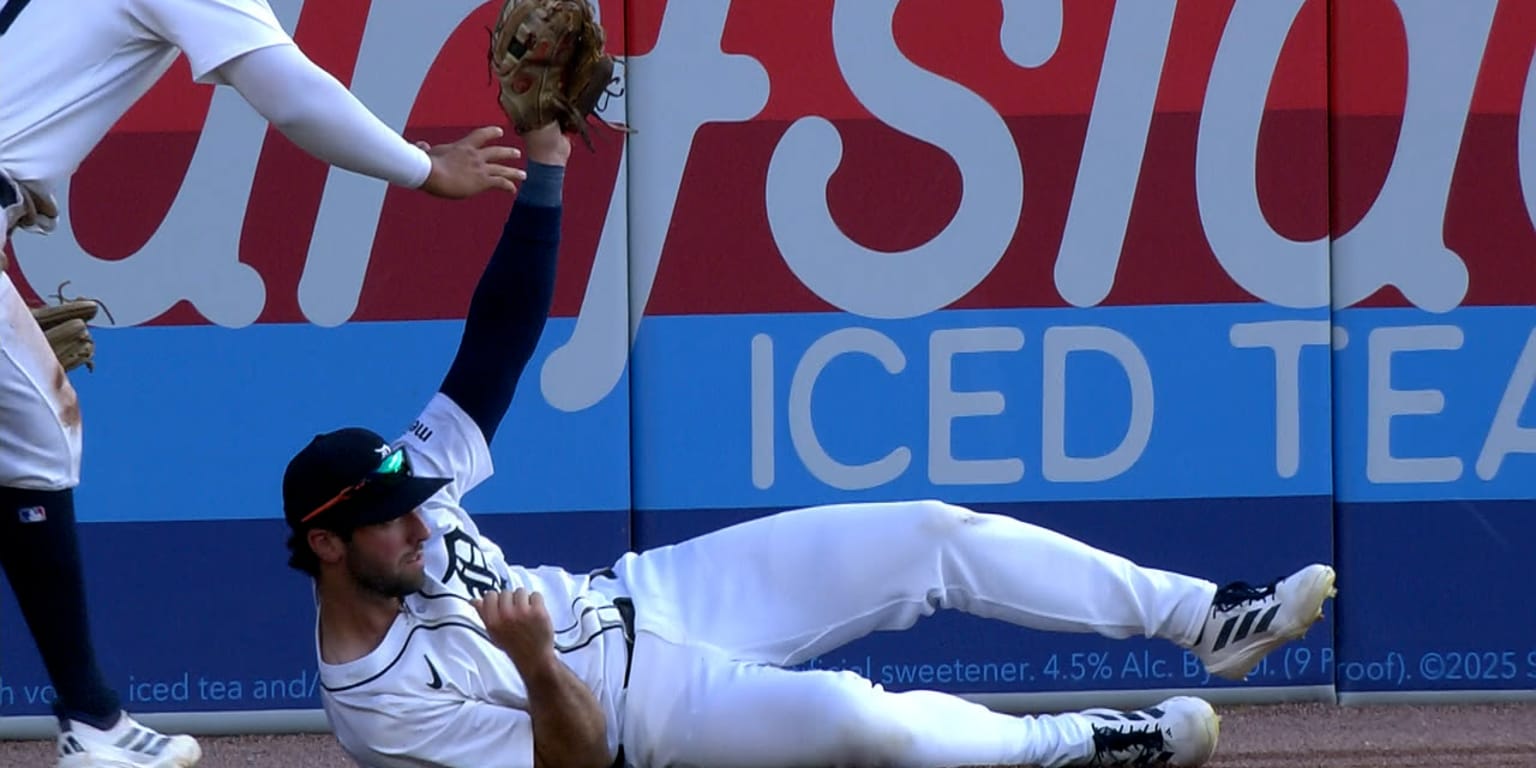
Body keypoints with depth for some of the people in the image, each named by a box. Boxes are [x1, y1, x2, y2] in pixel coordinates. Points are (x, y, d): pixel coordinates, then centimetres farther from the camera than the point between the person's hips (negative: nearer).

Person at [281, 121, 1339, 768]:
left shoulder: (407, 476, -9)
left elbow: (501, 338, -9)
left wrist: (545, 154, -19)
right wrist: (541, 668, -42)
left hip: (647, 595, 7)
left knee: (936, 534, -4)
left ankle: (1212, 619, 6)